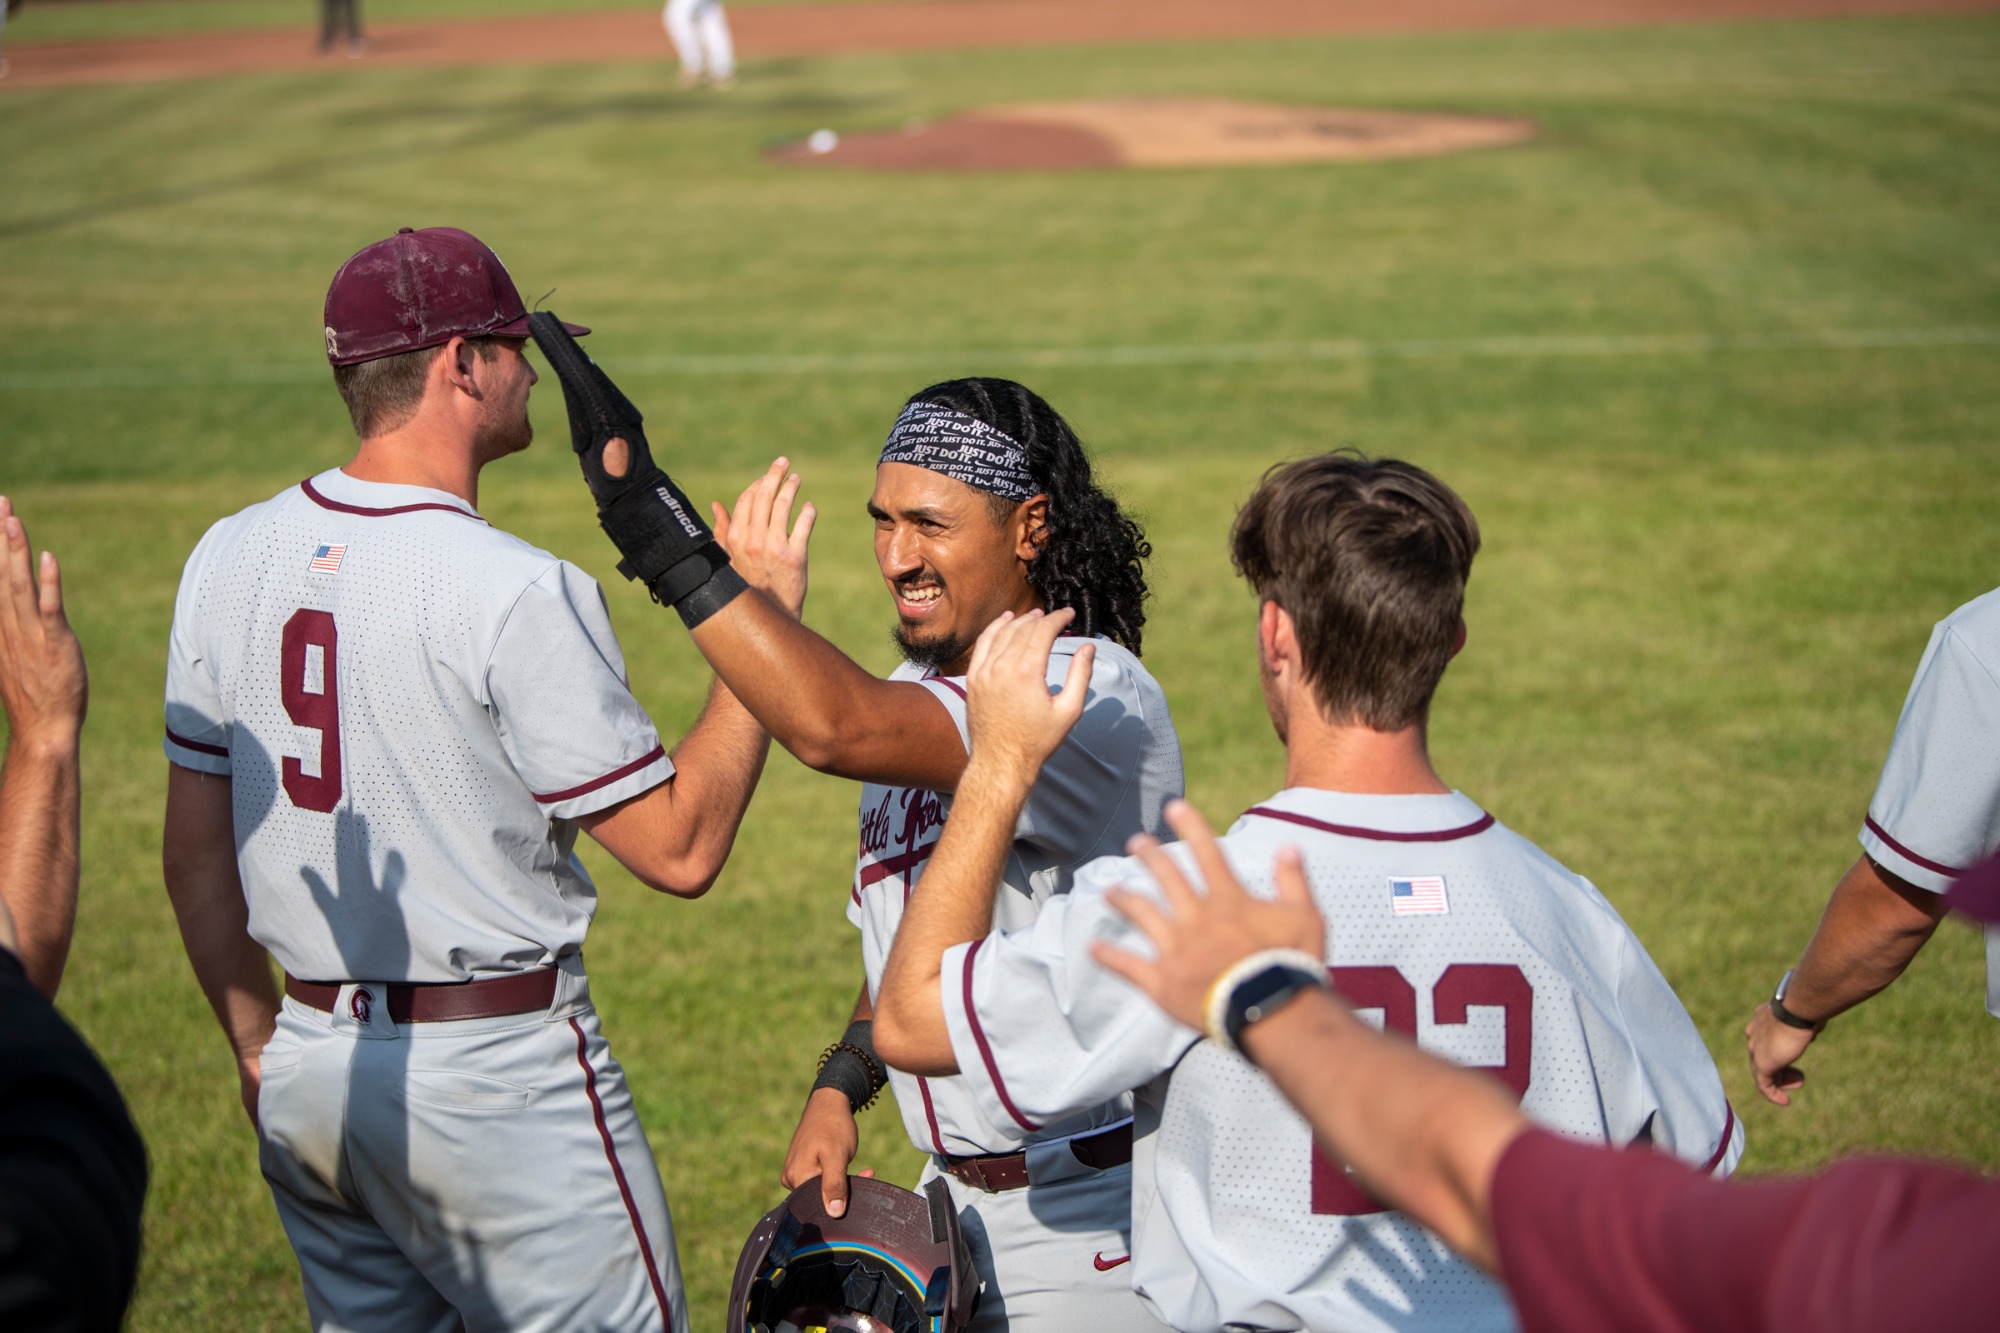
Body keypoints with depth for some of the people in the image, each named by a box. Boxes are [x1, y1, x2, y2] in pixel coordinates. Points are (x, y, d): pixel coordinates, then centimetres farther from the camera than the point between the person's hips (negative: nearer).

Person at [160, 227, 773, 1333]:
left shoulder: (226, 560, 3)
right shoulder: (517, 591, -17)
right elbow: (680, 848, -15)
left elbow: (194, 853, 10)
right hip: (494, 1076, -7)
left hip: (307, 1071, 7)